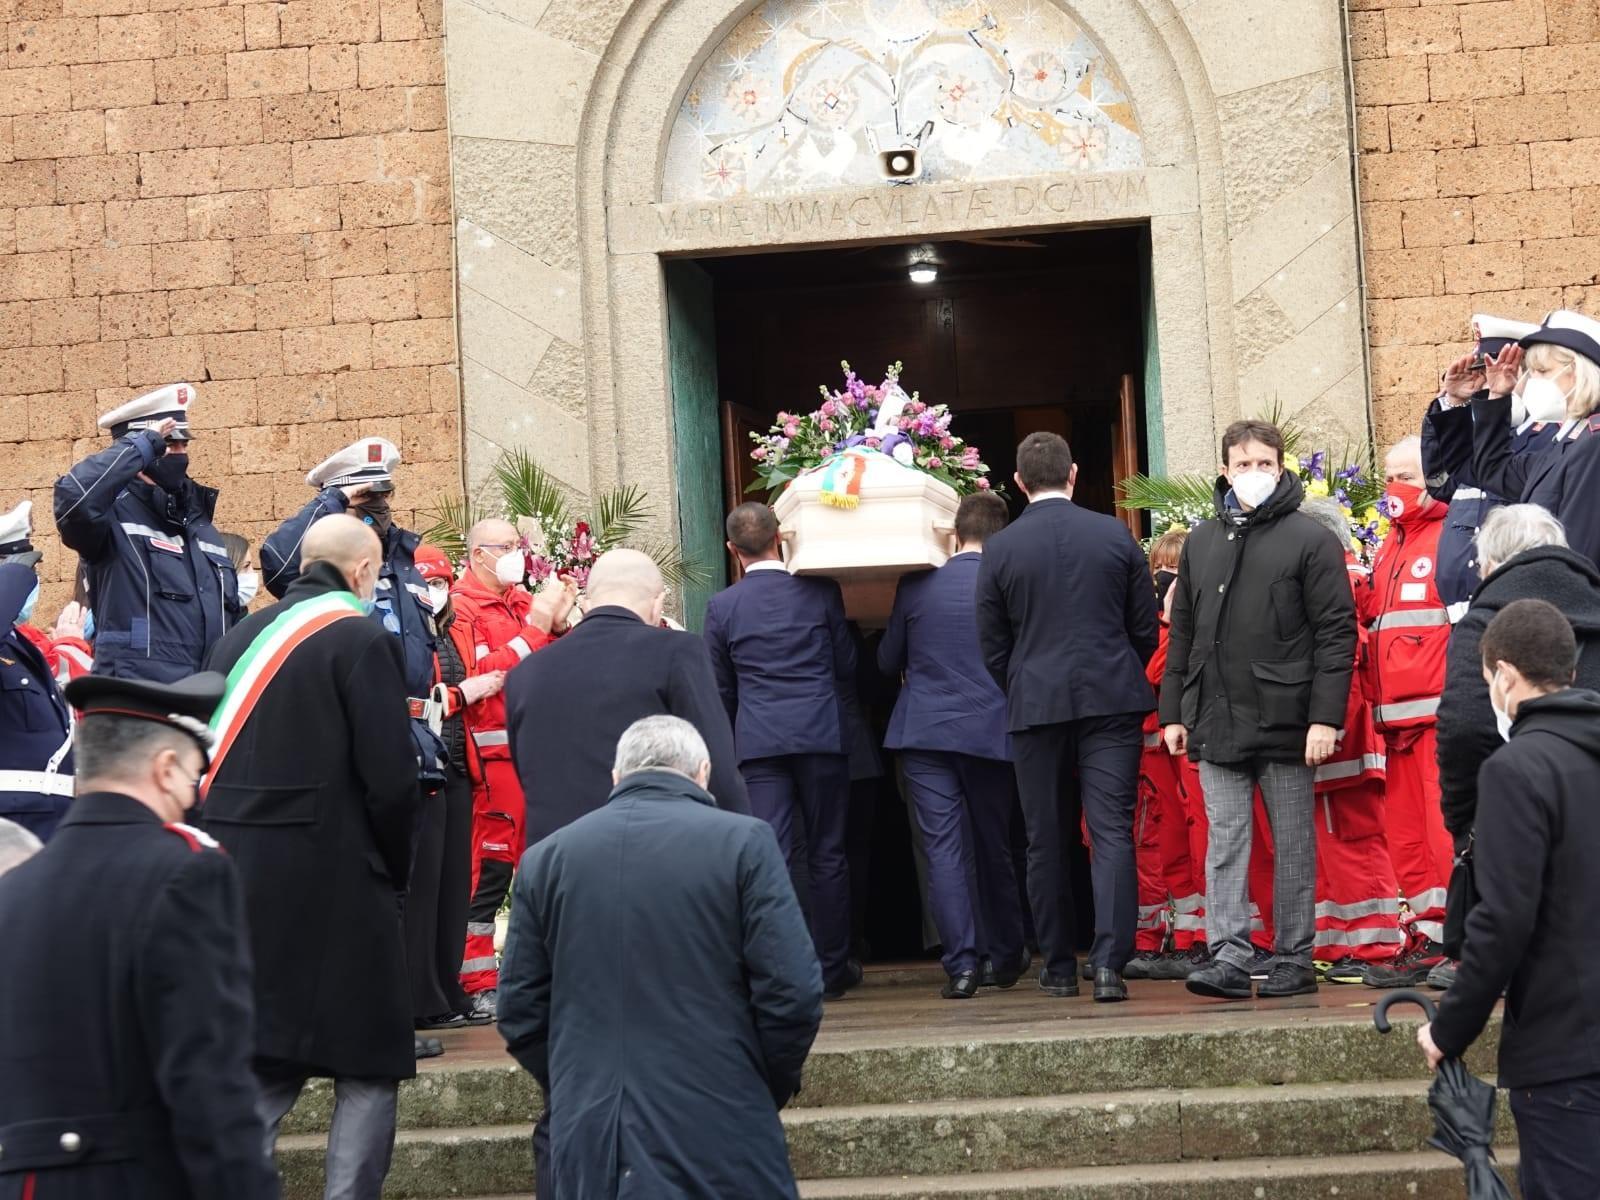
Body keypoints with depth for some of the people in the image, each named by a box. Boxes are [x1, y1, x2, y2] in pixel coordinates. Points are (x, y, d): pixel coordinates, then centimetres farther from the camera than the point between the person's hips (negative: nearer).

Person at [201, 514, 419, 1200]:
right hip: (333, 880, -6)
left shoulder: (241, 637, 10)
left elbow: (214, 758, 12)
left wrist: (236, 849, 17)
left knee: (266, 1064, 15)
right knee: (368, 1066, 4)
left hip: (237, 878, 6)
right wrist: (395, 870, 1)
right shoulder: (361, 640, -9)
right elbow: (389, 777, -13)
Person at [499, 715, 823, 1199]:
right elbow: (793, 995, -9)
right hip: (719, 1139, -3)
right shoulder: (742, 841, -5)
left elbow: (519, 1013, 6)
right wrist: (765, 1095, 8)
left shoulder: (545, 857, 5)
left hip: (588, 1146, 3)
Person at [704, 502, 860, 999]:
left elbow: (720, 690, 9)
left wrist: (729, 749, 22)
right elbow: (847, 666, 7)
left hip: (758, 740, 0)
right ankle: (832, 967, 13)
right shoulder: (820, 591, 0)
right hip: (822, 734, 0)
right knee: (827, 855, 7)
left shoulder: (722, 607, 2)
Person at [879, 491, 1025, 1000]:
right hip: (991, 733, 1)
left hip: (925, 734, -1)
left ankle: (962, 962, -11)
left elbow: (888, 661, 10)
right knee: (993, 848, 14)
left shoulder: (915, 586, 0)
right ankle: (1005, 957, 26)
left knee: (944, 848, -2)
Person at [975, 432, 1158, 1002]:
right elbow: (1145, 627, 6)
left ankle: (1059, 966, 16)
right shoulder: (1115, 535, 0)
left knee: (1046, 840, 10)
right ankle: (1109, 964, -13)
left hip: (1035, 705, 0)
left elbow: (992, 646, 3)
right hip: (1112, 699, 0)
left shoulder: (1000, 549, -2)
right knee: (1112, 832, -3)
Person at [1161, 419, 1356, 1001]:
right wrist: (1174, 712, 11)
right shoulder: (1201, 542, 14)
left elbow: (1336, 632, -6)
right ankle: (1229, 957, -2)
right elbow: (1183, 632, 17)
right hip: (1217, 720, 4)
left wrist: (1326, 716, -13)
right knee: (1225, 840, -1)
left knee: (1293, 844, 5)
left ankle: (1295, 959, 11)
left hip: (1285, 720, -4)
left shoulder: (1310, 539, -2)